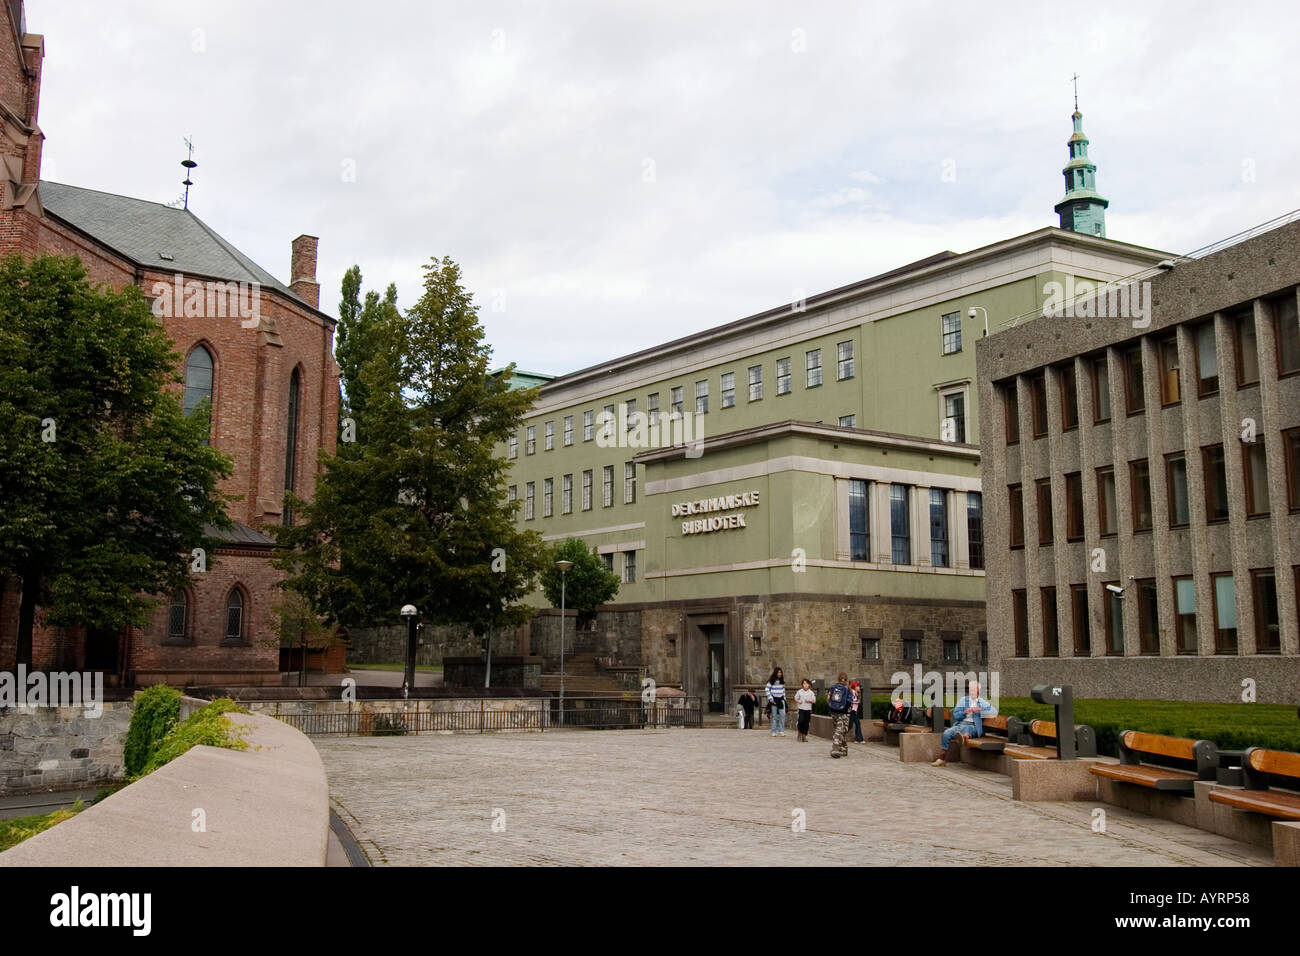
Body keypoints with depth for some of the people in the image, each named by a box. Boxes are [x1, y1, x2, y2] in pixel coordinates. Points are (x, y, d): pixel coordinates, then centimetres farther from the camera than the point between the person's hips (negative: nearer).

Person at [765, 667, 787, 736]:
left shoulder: (782, 681, 9)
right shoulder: (771, 681, -6)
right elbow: (767, 689, -6)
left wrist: (784, 698, 12)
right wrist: (770, 698, -11)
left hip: (781, 700, 4)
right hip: (774, 700, -4)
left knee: (782, 715, -7)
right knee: (774, 716, -1)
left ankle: (781, 731, 0)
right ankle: (774, 731, 6)